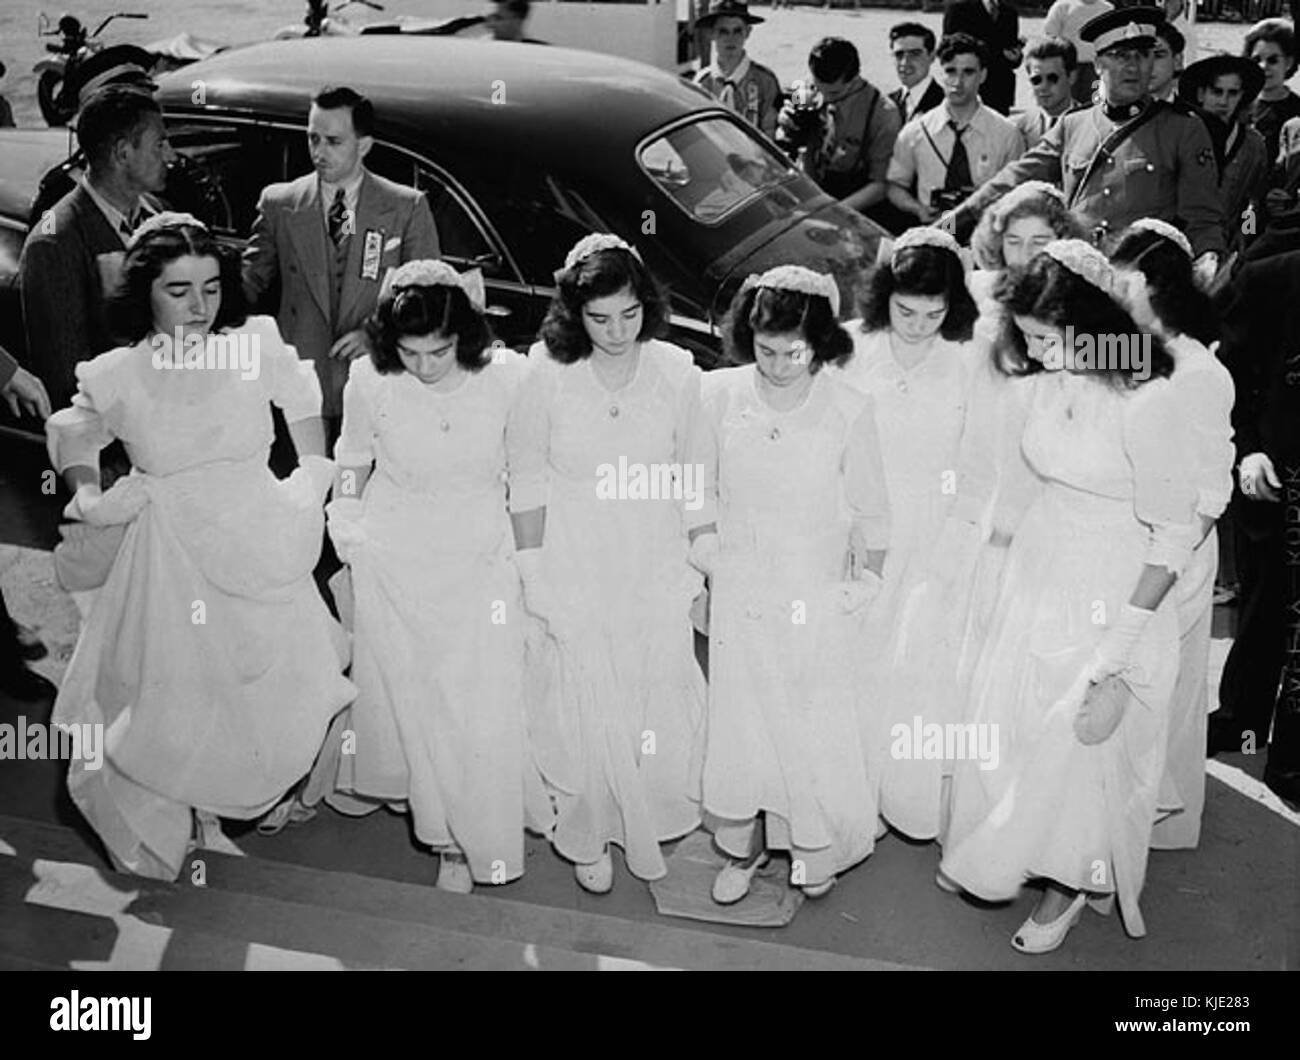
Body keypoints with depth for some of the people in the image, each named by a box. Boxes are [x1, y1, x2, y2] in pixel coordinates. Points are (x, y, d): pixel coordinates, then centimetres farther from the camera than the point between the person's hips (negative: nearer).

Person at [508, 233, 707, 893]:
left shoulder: (677, 371, -8)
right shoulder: (544, 373, -14)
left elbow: (690, 479, 2)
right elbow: (526, 482, -6)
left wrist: (699, 563, 5)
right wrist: (534, 573, -4)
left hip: (654, 566, 2)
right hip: (574, 567, -2)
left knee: (660, 697, 10)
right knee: (585, 704, 9)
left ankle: (650, 821, 36)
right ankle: (587, 836, 32)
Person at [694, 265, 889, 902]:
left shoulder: (849, 412, -12)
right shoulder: (718, 395, -7)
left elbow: (871, 520, -1)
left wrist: (860, 593, 1)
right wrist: (704, 566, 7)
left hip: (817, 604, -2)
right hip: (738, 599, 2)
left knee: (818, 735, 9)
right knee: (737, 727, 12)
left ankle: (817, 848, 36)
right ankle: (742, 847, 36)